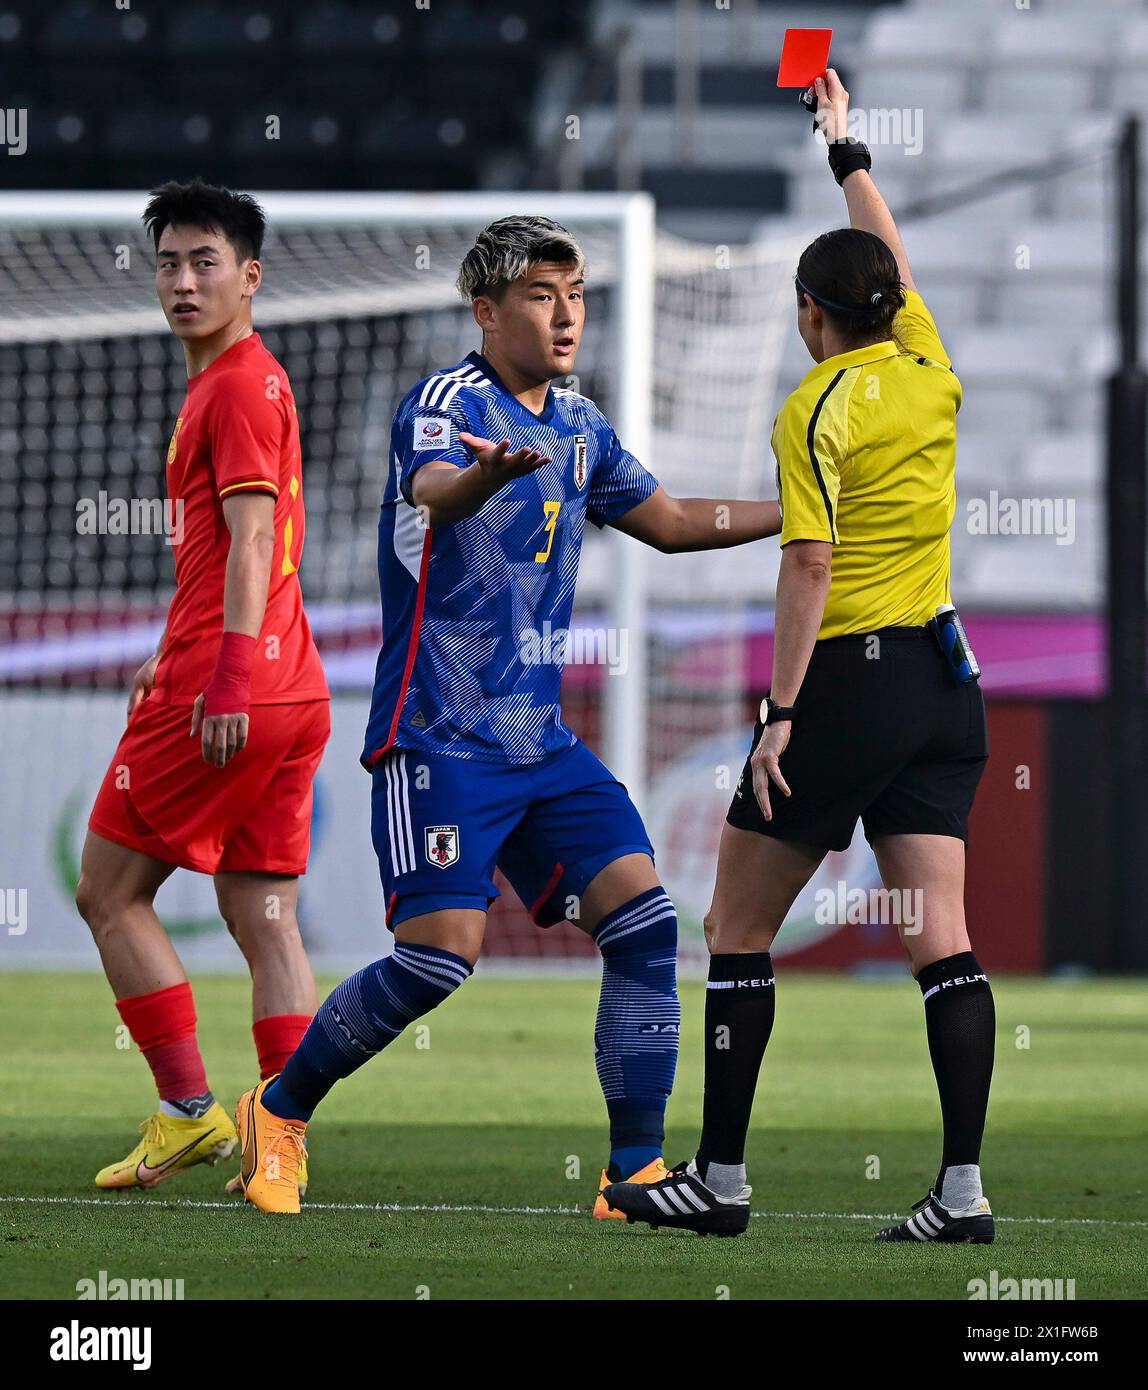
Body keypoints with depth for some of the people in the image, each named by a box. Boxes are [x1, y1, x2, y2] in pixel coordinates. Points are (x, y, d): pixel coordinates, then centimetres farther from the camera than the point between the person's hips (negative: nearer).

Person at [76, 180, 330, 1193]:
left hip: (225, 698, -9)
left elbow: (251, 541, -19)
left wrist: (227, 681, -25)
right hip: (293, 693, 9)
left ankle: (189, 1111, -1)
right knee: (265, 918, 5)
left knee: (110, 891, 2)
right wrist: (179, 660, 33)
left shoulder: (237, 386, -9)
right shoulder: (252, 381, 20)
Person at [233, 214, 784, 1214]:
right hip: (440, 735, -7)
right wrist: (483, 477, -58)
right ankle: (280, 1112, 6)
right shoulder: (446, 401, -11)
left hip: (541, 739, 7)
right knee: (445, 953, -16)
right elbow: (432, 492, -34)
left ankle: (635, 1173, -2)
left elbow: (671, 523, 29)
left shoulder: (579, 425, 14)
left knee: (645, 921, -7)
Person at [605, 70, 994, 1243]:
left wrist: (781, 711, -14)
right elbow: (891, 260, 27)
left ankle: (719, 1178, 7)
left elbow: (809, 567, -16)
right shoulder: (929, 373, 8)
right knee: (939, 937, 0)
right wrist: (845, 146, 39)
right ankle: (963, 1187, -8)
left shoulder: (817, 410, -10)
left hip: (850, 679, -6)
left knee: (738, 928, 5)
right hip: (945, 684, 6)